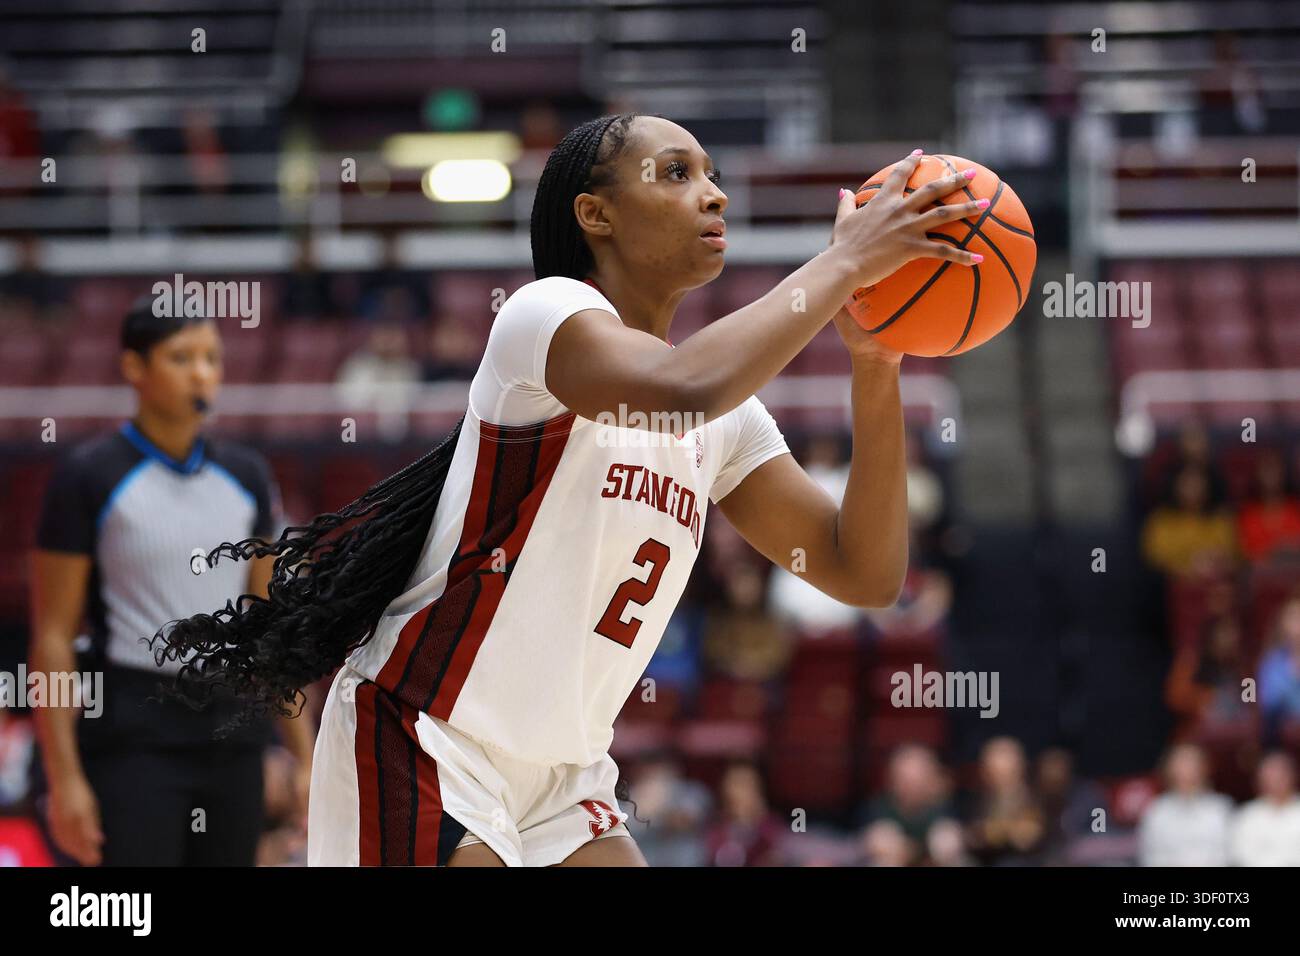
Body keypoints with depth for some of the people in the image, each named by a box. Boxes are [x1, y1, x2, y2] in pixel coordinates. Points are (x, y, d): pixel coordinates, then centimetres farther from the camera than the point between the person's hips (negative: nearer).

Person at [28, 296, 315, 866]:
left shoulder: (246, 477, 10)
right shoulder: (88, 477, -5)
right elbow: (52, 636, -6)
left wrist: (304, 755, 11)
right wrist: (64, 776, -12)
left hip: (232, 732, 5)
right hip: (132, 739, -5)